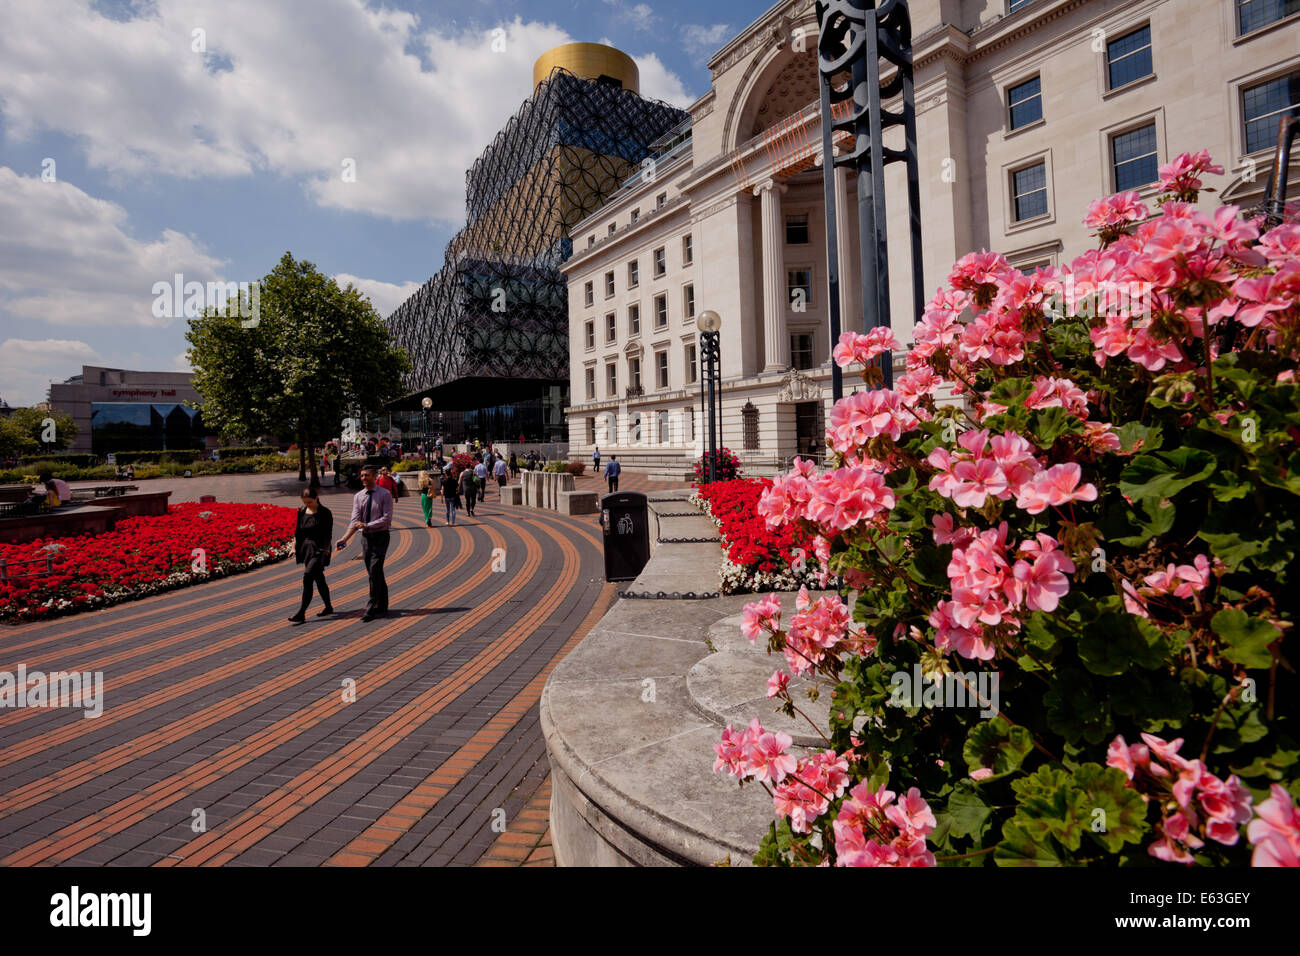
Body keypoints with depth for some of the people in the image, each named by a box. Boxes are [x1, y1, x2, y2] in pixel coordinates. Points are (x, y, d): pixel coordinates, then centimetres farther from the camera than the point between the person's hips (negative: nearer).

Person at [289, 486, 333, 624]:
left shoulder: (325, 513, -9)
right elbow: (297, 531, 16)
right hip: (306, 549, 7)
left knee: (307, 578, -15)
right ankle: (328, 607, 29)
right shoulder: (302, 511, 8)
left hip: (318, 550, -6)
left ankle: (301, 613, -11)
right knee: (319, 579, 15)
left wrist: (326, 551, -11)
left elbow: (328, 535, -9)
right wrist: (294, 547, 11)